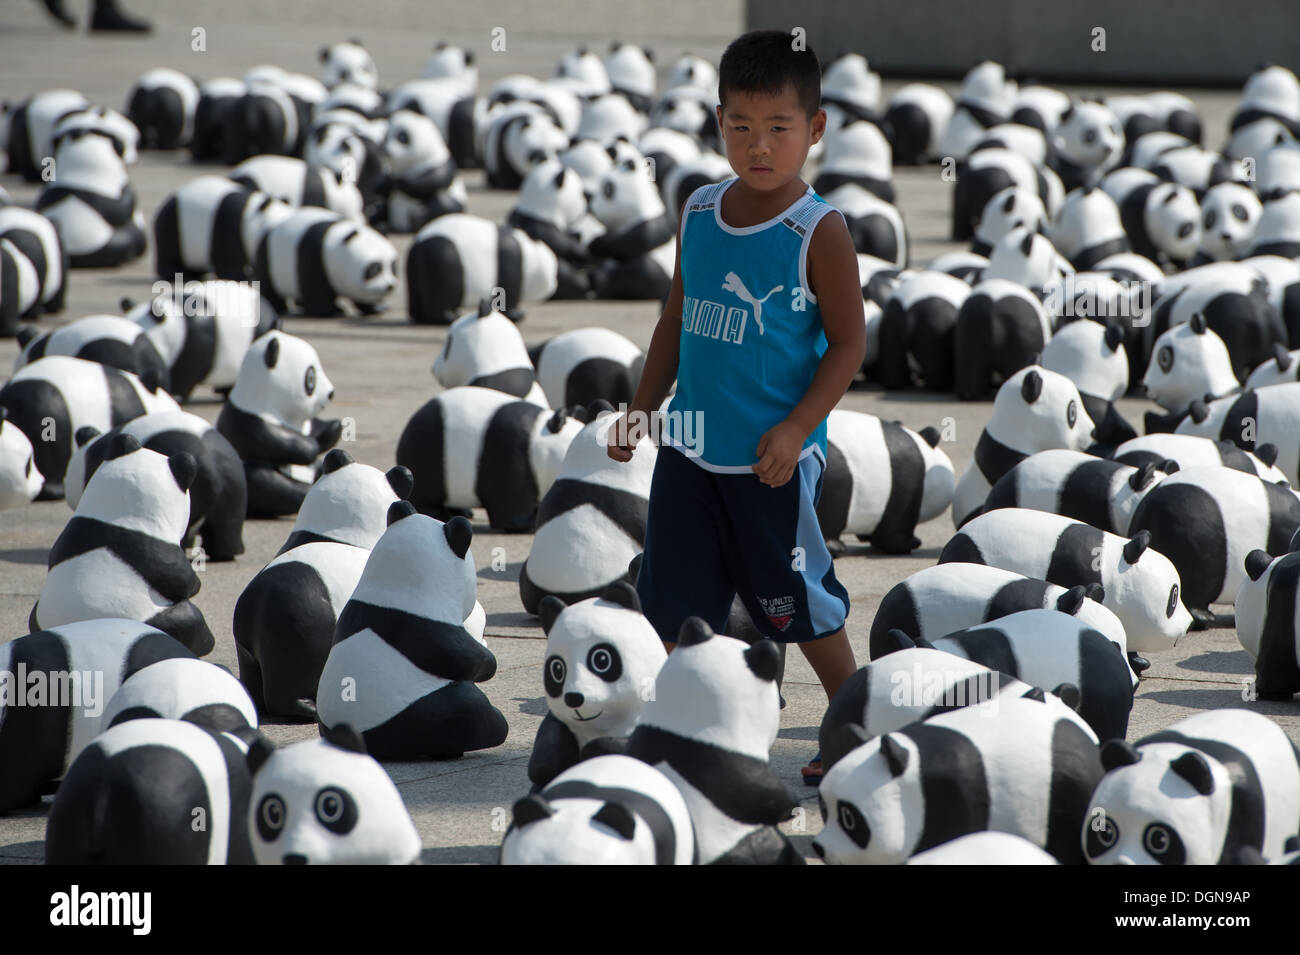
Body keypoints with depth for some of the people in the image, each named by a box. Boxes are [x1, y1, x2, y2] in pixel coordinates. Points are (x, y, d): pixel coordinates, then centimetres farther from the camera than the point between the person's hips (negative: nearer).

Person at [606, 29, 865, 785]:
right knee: (675, 597, 6)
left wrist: (797, 428, -18)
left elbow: (848, 341, -10)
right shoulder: (700, 214, 5)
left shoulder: (819, 232, -12)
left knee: (799, 597, 6)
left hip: (772, 461, -5)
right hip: (691, 452, 5)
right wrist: (642, 408, 13)